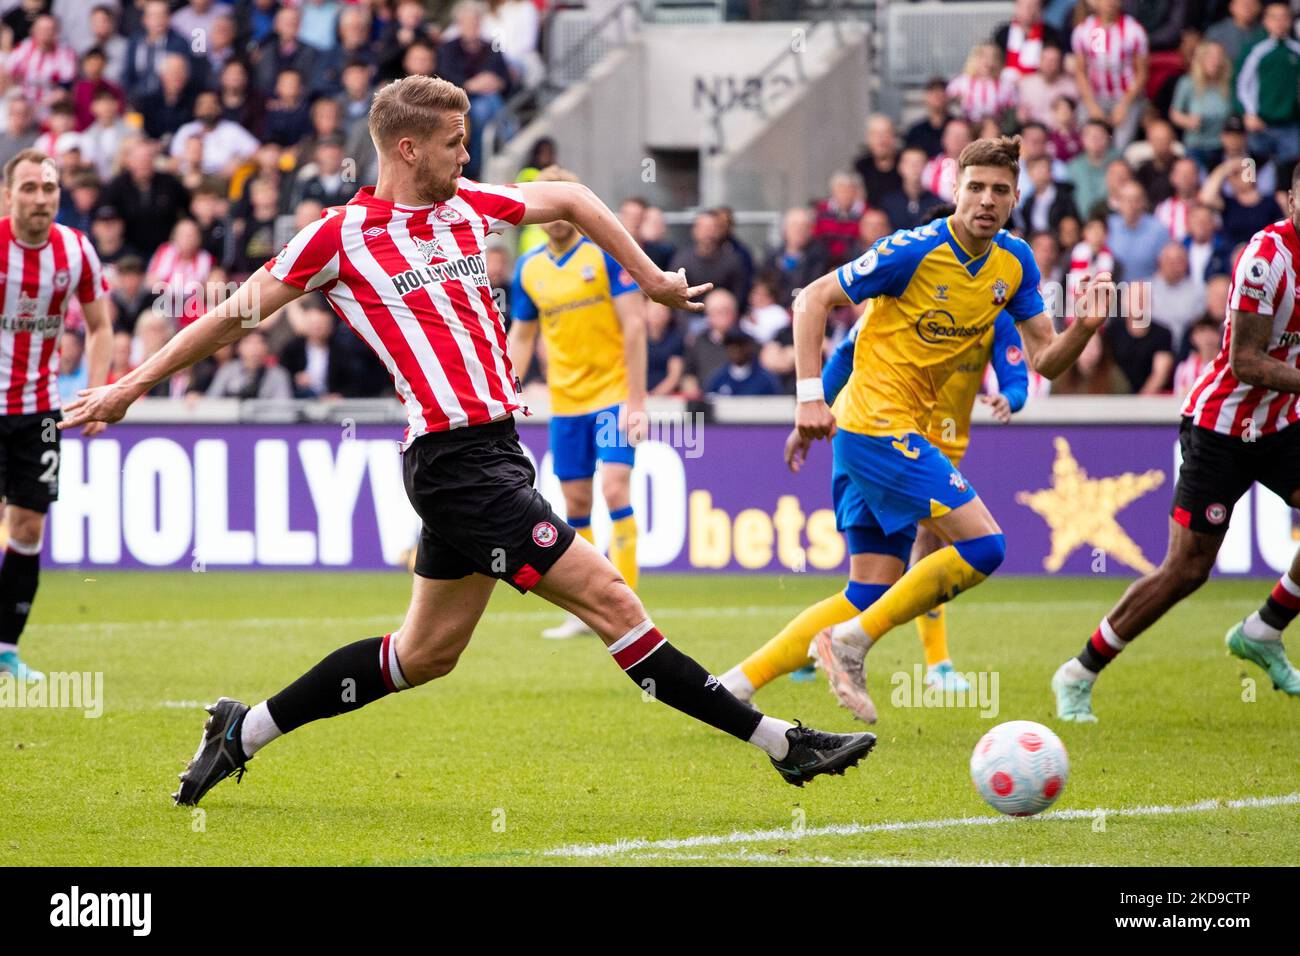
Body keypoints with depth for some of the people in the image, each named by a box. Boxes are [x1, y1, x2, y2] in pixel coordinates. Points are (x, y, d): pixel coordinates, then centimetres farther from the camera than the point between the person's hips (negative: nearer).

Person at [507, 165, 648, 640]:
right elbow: (521, 337, 15)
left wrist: (636, 400, -15)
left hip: (613, 394, -5)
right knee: (576, 503, 6)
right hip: (565, 401, 5)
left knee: (614, 489, -16)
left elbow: (634, 325, -10)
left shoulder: (607, 252, -8)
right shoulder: (528, 268, 6)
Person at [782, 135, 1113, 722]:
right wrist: (810, 395, -17)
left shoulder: (1015, 262, 4)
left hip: (906, 429, 9)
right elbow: (814, 299, -10)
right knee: (984, 546, -16)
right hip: (879, 424, -9)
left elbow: (1045, 362, 6)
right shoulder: (916, 251, -16)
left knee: (876, 592, 12)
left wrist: (1084, 327, -15)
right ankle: (850, 644, -9)